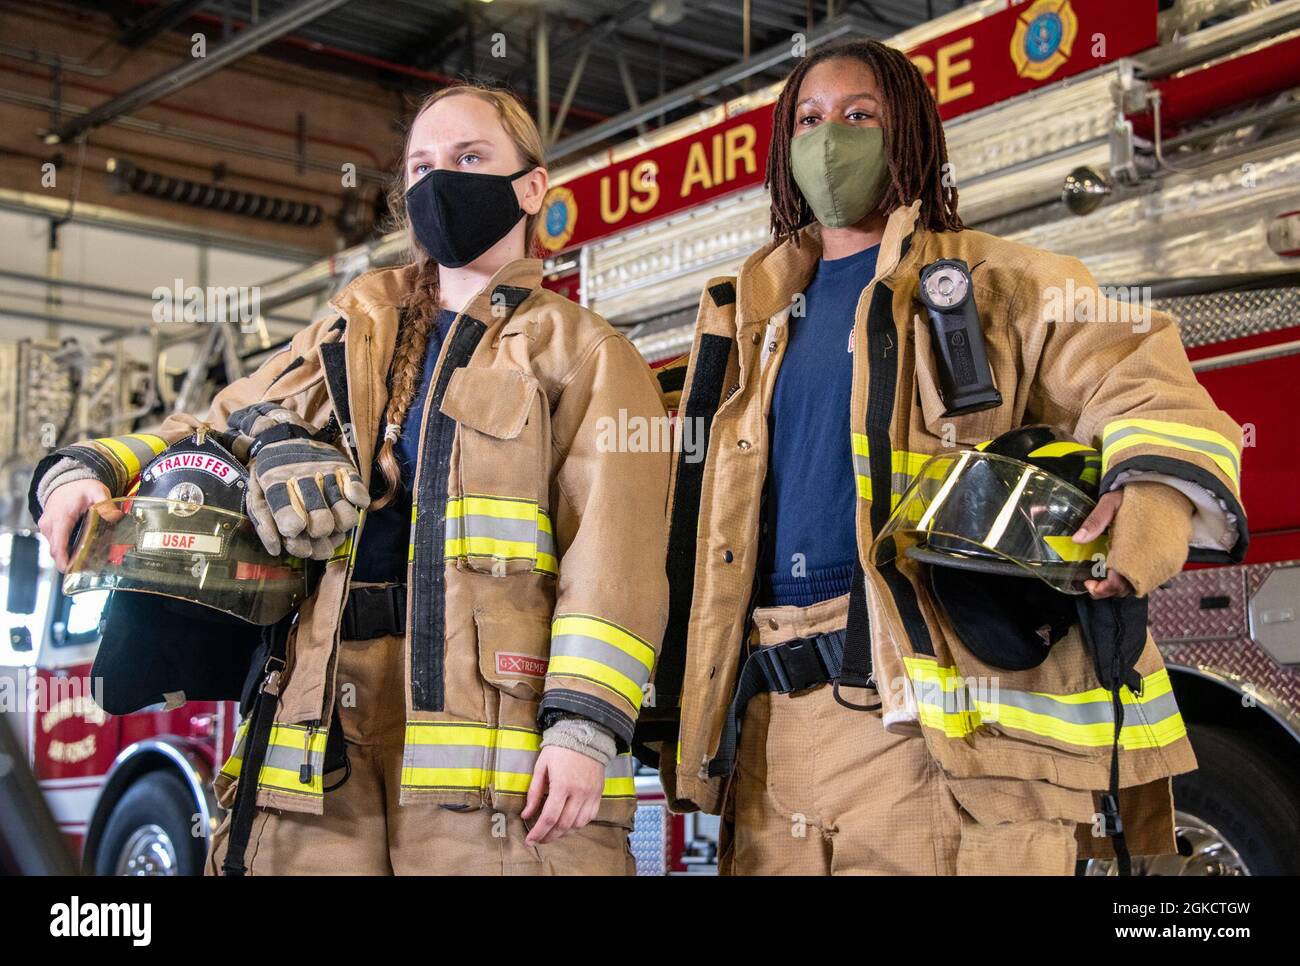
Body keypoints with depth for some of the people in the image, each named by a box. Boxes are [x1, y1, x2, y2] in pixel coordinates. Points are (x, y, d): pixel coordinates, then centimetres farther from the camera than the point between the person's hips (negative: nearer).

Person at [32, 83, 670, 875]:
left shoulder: (583, 354, 7)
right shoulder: (356, 332, 24)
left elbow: (615, 550, -4)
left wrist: (584, 724, -17)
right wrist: (98, 469, 7)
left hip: (489, 720, -4)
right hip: (324, 719, 5)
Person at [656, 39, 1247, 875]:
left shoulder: (999, 288, 7)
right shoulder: (746, 316, 22)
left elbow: (1140, 388, -6)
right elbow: (702, 517, 24)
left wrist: (1153, 494, -27)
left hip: (941, 707, -4)